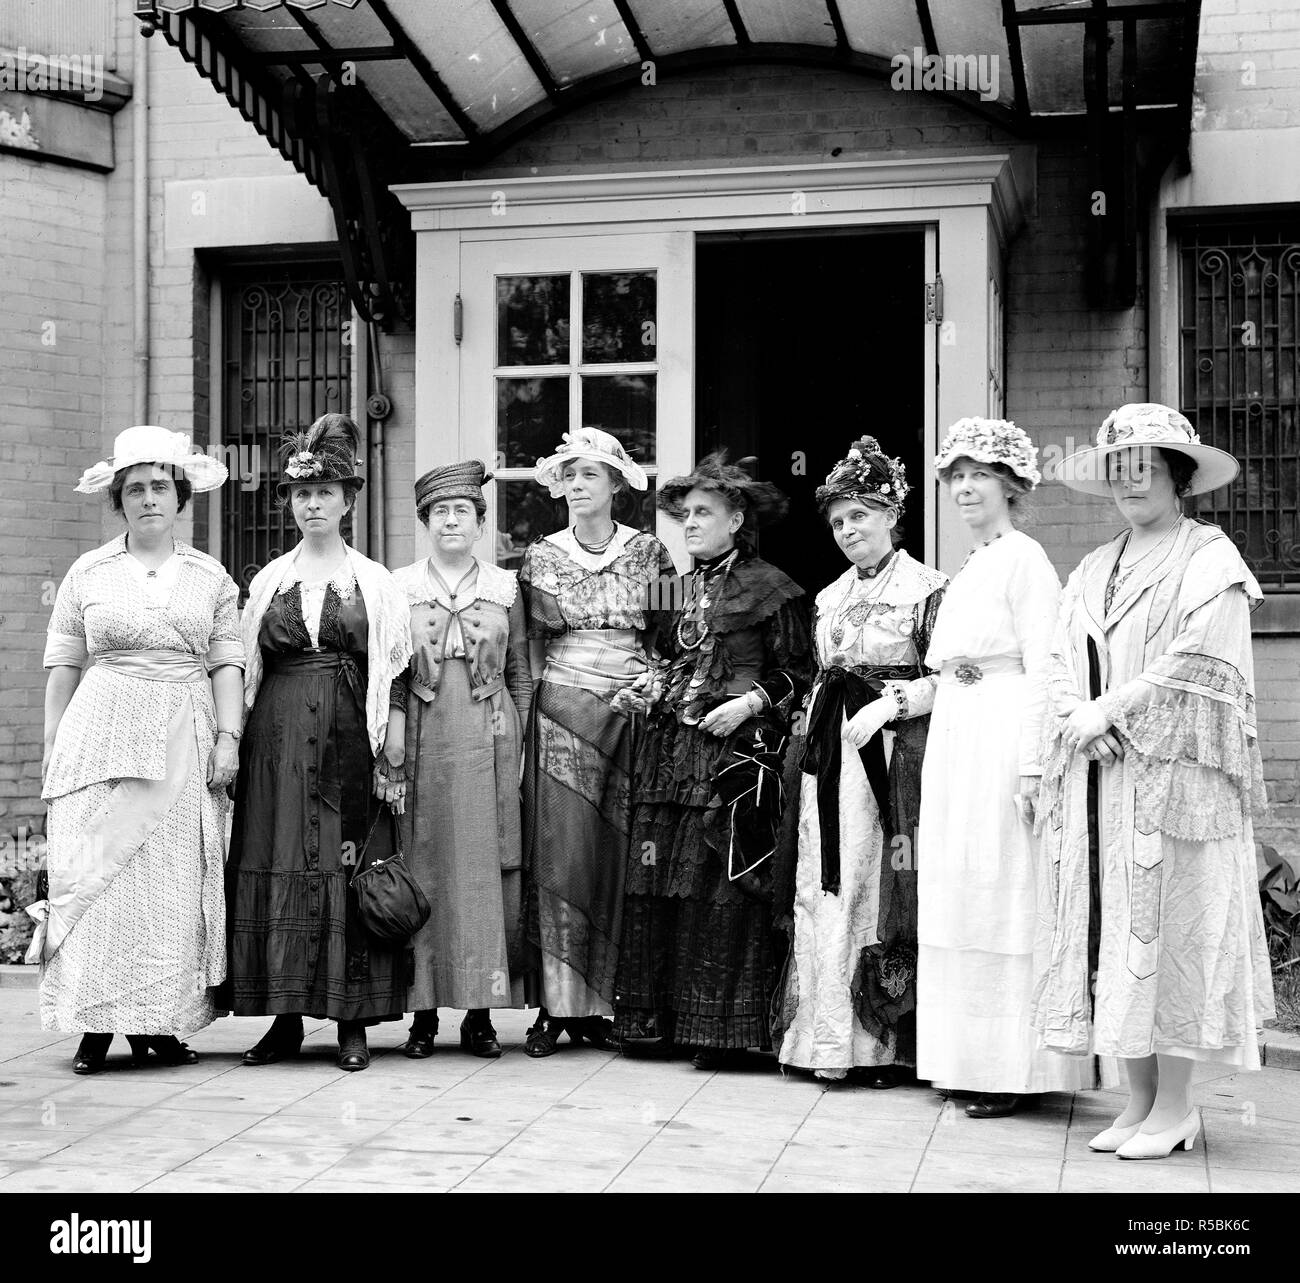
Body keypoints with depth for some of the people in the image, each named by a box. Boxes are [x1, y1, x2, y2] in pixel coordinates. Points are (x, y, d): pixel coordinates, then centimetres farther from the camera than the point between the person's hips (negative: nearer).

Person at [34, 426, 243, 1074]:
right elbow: (63, 667, 8)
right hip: (104, 731, -1)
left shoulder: (212, 577, 9)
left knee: (175, 876, 0)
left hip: (185, 740, 1)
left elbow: (227, 663, 6)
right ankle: (96, 1022, -1)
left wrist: (228, 736, -5)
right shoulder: (88, 573, 8)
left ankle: (159, 1022, 8)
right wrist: (53, 747, 3)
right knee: (98, 870, -6)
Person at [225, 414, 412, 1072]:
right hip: (278, 739, 2)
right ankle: (285, 1019, 7)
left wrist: (393, 754, -6)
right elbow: (247, 671, 11)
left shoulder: (376, 582, 7)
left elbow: (393, 675, 2)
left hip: (349, 739, -2)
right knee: (279, 868, -1)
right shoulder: (268, 581, 12)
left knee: (351, 870, -3)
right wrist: (234, 743, 2)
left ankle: (353, 1022, 3)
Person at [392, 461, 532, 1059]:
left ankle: (481, 1011, 6)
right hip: (421, 740, 0)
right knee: (422, 869, 0)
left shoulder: (505, 587, 10)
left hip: (487, 741, 0)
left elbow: (521, 677, 10)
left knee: (485, 868, 0)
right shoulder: (398, 587, 8)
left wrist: (521, 746, 3)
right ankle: (424, 1010, 6)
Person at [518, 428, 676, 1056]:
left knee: (619, 855, -1)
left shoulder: (649, 552, 8)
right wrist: (542, 697, 2)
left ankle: (600, 1005, 5)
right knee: (559, 851, -6)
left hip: (630, 714, 1)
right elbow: (528, 648, 11)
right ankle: (555, 1005, -1)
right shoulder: (540, 557, 8)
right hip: (560, 717, 0)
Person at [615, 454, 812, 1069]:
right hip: (673, 746, 7)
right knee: (657, 880, 4)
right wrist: (657, 689, 11)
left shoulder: (769, 587, -2)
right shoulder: (689, 586, 18)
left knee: (722, 887, -6)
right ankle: (659, 1020, 10)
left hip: (737, 748, -7)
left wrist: (750, 703, -15)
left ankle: (719, 1025, 0)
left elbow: (797, 674, -2)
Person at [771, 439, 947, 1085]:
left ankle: (883, 1041, 0)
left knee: (879, 888, -6)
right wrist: (809, 737, 13)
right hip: (827, 756, 7)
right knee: (821, 890, 4)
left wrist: (890, 703, -19)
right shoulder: (831, 597, 18)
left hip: (888, 752, -7)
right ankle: (825, 1041, 11)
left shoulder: (925, 590, -5)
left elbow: (947, 680, -11)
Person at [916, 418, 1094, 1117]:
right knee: (957, 898, 9)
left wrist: (1032, 765, -19)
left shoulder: (1025, 559, -7)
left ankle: (1015, 1068, 0)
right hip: (955, 743, 9)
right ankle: (968, 1060, 16)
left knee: (1003, 897, -6)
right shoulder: (967, 569, 19)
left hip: (1004, 741, -9)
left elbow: (1041, 669, -14)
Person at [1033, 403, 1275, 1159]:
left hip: (1175, 772, -6)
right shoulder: (1094, 571, 19)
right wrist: (1076, 718, -7)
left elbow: (1200, 660, -11)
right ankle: (1139, 1097, 12)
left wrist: (1110, 707, -11)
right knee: (1112, 927, 4)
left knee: (1172, 926, -5)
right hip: (1101, 774, 6)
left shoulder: (1208, 556, 0)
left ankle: (1176, 1107, 2)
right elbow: (1065, 666, 13)